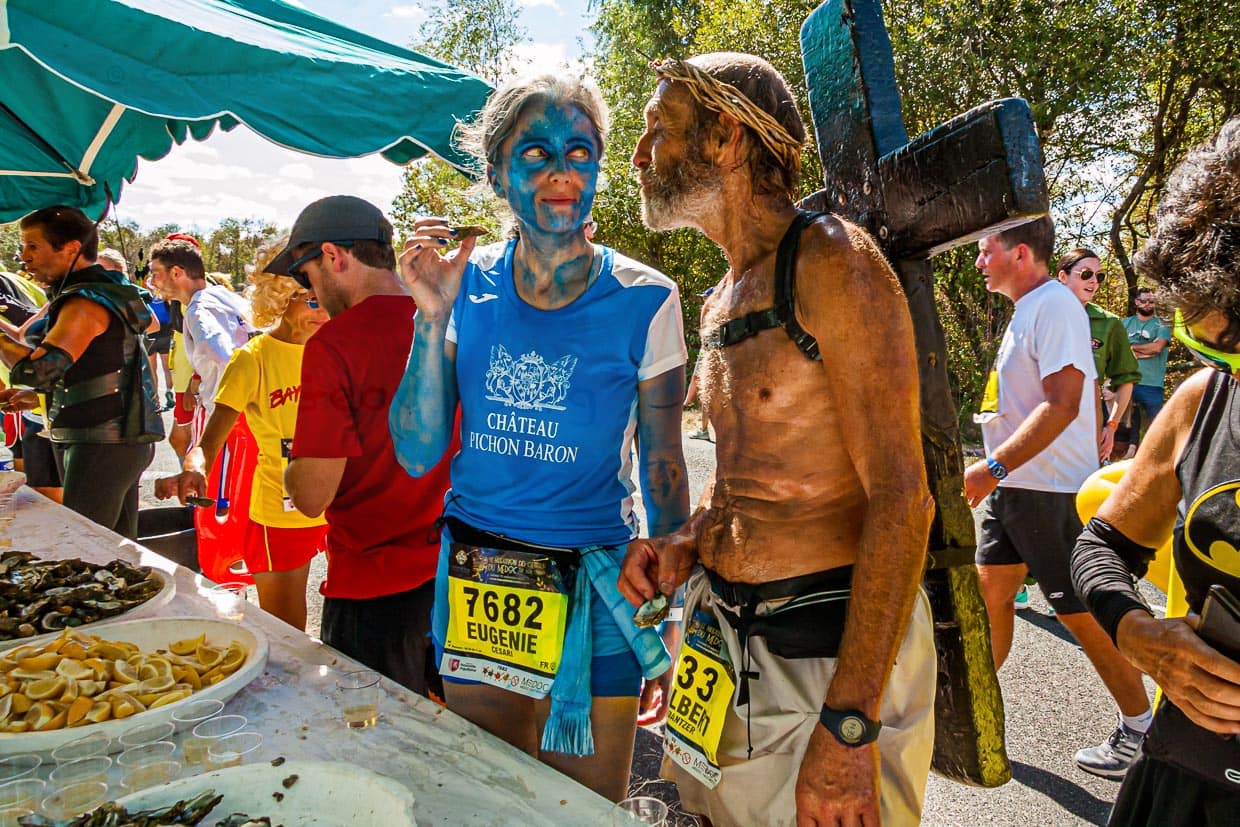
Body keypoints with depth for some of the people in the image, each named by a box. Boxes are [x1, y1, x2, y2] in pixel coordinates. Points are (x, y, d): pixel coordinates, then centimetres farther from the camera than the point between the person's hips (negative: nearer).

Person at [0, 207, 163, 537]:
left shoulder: (85, 303, -15)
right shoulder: (102, 293, 17)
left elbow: (37, 368, -26)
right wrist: (39, 397, 14)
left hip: (103, 444, -10)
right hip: (120, 439, 10)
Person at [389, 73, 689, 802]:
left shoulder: (644, 300, -10)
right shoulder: (469, 285, -3)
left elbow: (662, 466, -3)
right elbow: (418, 454, -4)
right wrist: (433, 318, -15)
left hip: (595, 590, -2)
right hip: (475, 579, 3)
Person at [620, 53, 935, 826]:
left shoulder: (831, 261, -15)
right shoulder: (723, 299, 10)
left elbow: (902, 498, -21)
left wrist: (847, 725, -23)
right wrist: (689, 543, 0)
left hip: (830, 647, -8)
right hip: (723, 637, 8)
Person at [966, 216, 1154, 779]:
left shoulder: (1053, 306, -16)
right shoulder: (1027, 310, 14)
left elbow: (1062, 404, -26)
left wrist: (993, 468, -29)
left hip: (1052, 492, -9)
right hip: (1011, 486, 9)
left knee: (1082, 614, 2)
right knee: (989, 591, 11)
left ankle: (1140, 731, 20)